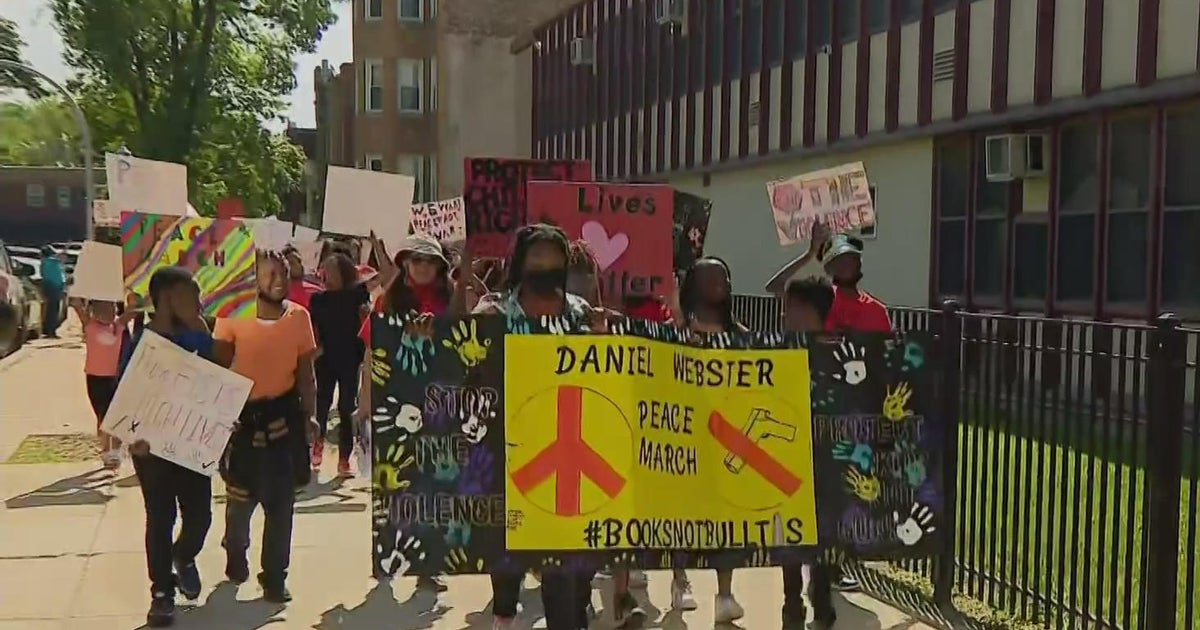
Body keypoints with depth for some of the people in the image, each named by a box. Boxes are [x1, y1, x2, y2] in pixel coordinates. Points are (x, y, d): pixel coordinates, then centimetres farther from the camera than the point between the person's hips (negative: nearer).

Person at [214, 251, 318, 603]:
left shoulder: (299, 316, -1)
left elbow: (305, 371, 5)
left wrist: (309, 415, 1)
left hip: (284, 414, 2)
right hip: (242, 415, -1)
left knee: (281, 502, 5)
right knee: (241, 497, 17)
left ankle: (275, 578, 18)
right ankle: (235, 555, 46)